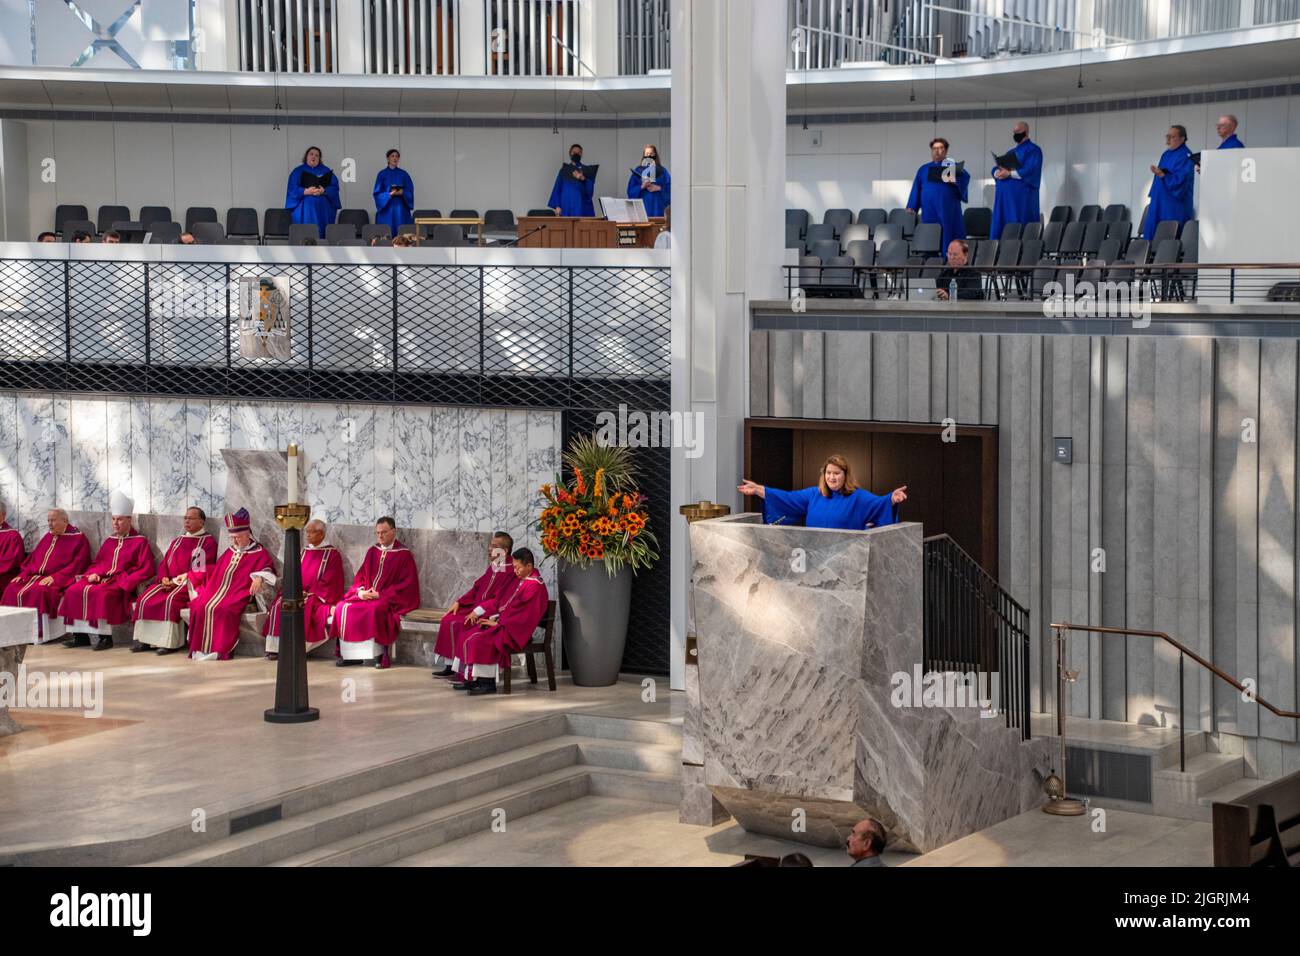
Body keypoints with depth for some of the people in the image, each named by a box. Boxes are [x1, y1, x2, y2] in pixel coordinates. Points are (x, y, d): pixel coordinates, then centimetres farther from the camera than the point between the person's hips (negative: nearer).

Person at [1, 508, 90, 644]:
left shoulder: (78, 538, -1)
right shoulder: (48, 537, 21)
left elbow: (76, 565, -10)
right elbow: (32, 559, 21)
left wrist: (55, 577, -19)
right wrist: (23, 574, 3)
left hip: (57, 580, -7)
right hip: (35, 576, 7)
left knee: (39, 592, -35)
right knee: (12, 590, -15)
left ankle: (40, 633, -27)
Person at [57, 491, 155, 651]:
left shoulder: (140, 541, 4)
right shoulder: (109, 541, 23)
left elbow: (146, 570, -5)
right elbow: (97, 562, 25)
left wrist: (125, 581, -16)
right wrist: (93, 574, 1)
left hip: (122, 582, -6)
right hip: (102, 578, 6)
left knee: (101, 593, -36)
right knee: (74, 590, -18)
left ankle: (105, 637, -29)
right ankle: (80, 635, -17)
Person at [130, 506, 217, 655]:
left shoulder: (208, 542, 2)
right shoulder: (177, 540, 23)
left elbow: (204, 570, -9)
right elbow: (164, 563, 21)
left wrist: (179, 580, -16)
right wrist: (164, 578, -2)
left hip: (190, 584, -7)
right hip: (169, 582, 7)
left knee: (170, 600, -34)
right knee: (146, 598, -18)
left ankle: (170, 642, -33)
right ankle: (144, 640, -17)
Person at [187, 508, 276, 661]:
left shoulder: (259, 553, 8)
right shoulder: (230, 552, 25)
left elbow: (267, 570, -5)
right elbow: (213, 571, 32)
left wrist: (259, 578, -28)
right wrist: (189, 575, 32)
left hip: (238, 593, -5)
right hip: (217, 590, 5)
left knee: (223, 609, -37)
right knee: (198, 606, -25)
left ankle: (220, 649, -35)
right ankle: (201, 647, -24)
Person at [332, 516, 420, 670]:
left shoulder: (403, 554, -3)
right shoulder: (372, 551, 14)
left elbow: (407, 583, -9)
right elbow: (361, 575, 17)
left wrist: (381, 594, -16)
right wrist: (360, 591, -6)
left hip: (389, 598, -6)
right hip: (366, 595, 6)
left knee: (375, 610, -38)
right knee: (342, 607, -18)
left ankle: (381, 655, -28)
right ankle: (351, 654, -14)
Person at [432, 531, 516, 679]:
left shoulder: (510, 571, -17)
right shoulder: (493, 567, 12)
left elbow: (500, 600, -22)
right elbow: (477, 588, 18)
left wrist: (479, 611, -24)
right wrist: (458, 602, 8)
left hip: (491, 614, -9)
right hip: (477, 608, 9)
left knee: (457, 625, -22)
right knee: (447, 620, -4)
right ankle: (449, 666, -2)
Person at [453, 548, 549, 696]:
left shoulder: (535, 586, -16)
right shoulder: (520, 580, 14)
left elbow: (523, 614, -20)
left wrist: (498, 622, -16)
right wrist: (495, 618, 2)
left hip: (515, 630, -10)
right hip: (505, 624, 10)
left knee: (480, 641, -25)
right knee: (469, 637, 1)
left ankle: (488, 683, -19)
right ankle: (472, 679, -1)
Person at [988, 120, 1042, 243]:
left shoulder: (1033, 150, -1)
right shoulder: (1011, 152, 24)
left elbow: (1030, 171, -15)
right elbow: (996, 169, 18)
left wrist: (1009, 174, -20)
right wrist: (998, 172, -6)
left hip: (1021, 195, -8)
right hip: (1005, 196, 8)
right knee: (1000, 227, 2)